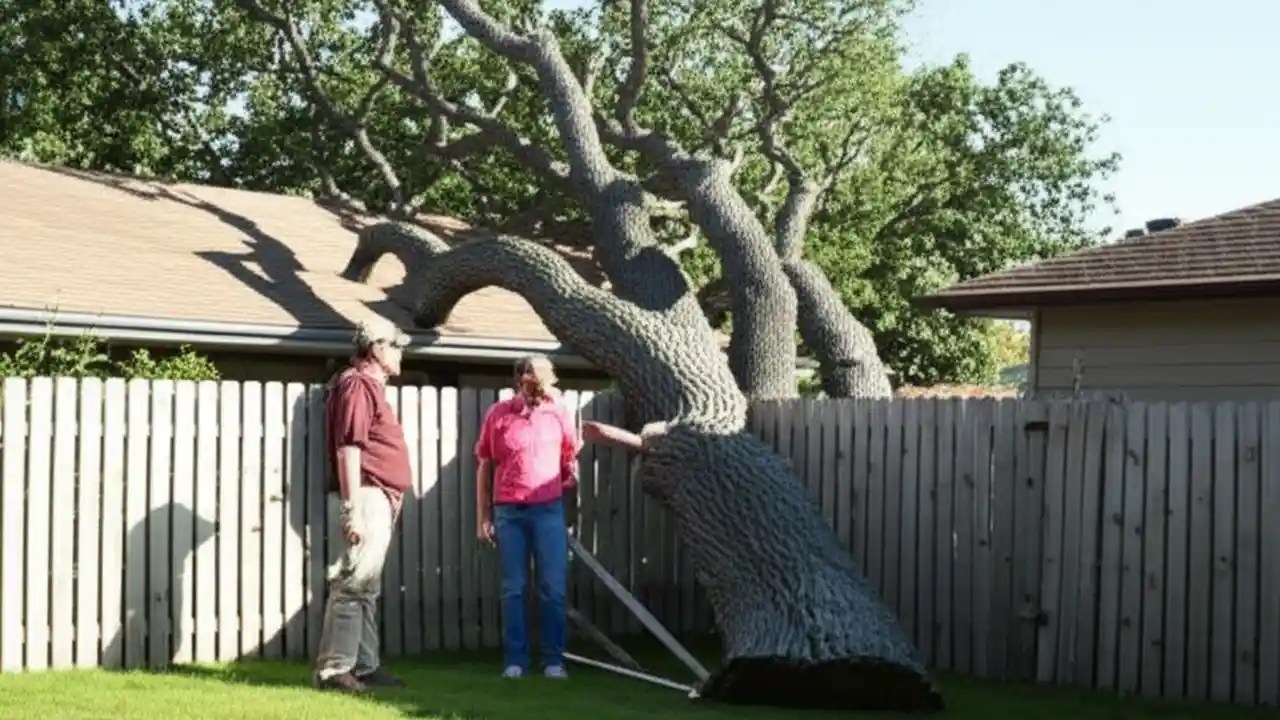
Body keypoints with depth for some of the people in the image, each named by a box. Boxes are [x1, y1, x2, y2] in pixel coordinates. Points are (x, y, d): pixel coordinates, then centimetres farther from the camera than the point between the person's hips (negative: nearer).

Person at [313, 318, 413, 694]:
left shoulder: (371, 386, 19)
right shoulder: (358, 384, -12)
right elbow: (348, 448, -19)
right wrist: (353, 509, -23)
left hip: (382, 500, 11)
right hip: (368, 497, -11)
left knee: (366, 587, 13)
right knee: (355, 582, -12)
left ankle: (365, 666, 19)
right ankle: (334, 668, -11)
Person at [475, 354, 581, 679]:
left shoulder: (559, 412, 3)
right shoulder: (497, 414, 1)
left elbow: (571, 462, 11)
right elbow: (485, 467, 6)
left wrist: (571, 509, 11)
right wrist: (482, 516, 3)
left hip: (549, 509, 0)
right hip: (508, 511, 0)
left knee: (553, 588, 0)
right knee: (513, 588, 4)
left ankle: (553, 659, 5)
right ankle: (515, 659, 7)